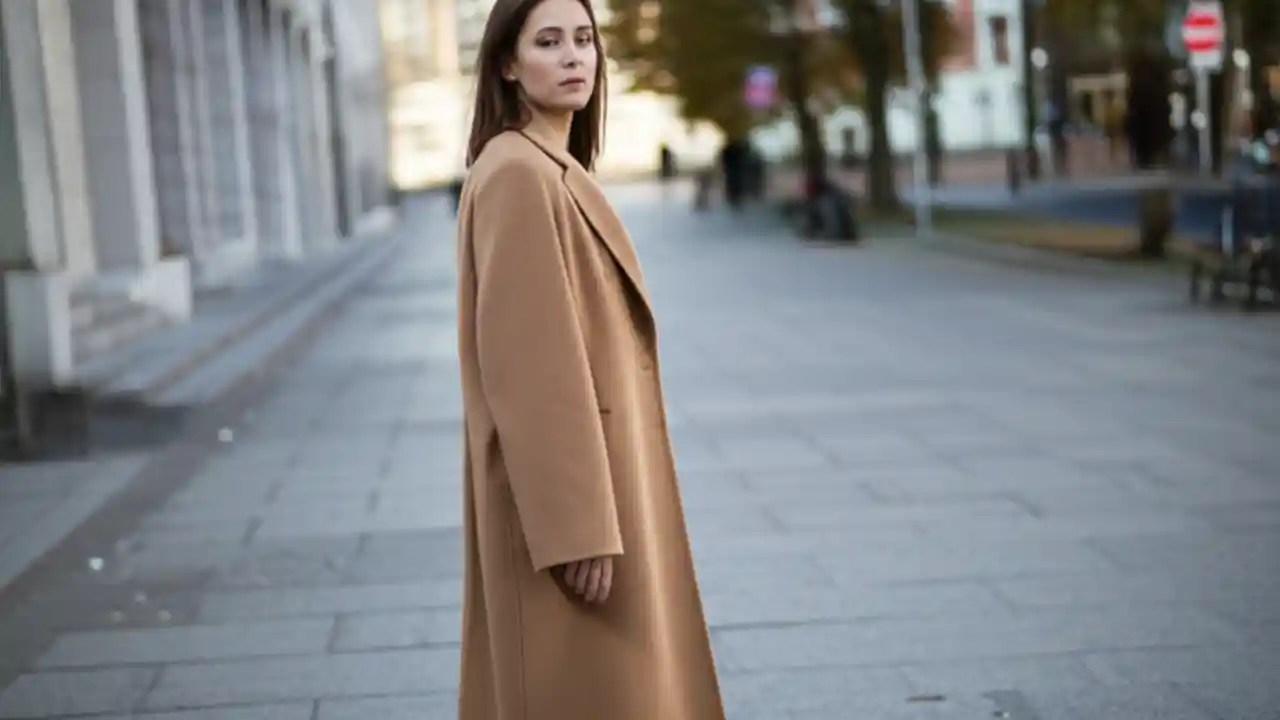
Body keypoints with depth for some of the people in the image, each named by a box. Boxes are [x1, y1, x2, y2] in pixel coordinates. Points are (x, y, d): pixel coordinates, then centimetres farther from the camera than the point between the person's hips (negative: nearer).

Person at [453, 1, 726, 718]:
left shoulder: (554, 171, 15)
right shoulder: (517, 174, -16)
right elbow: (527, 361, -22)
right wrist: (577, 526, -24)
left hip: (591, 472, 10)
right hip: (567, 488, -10)